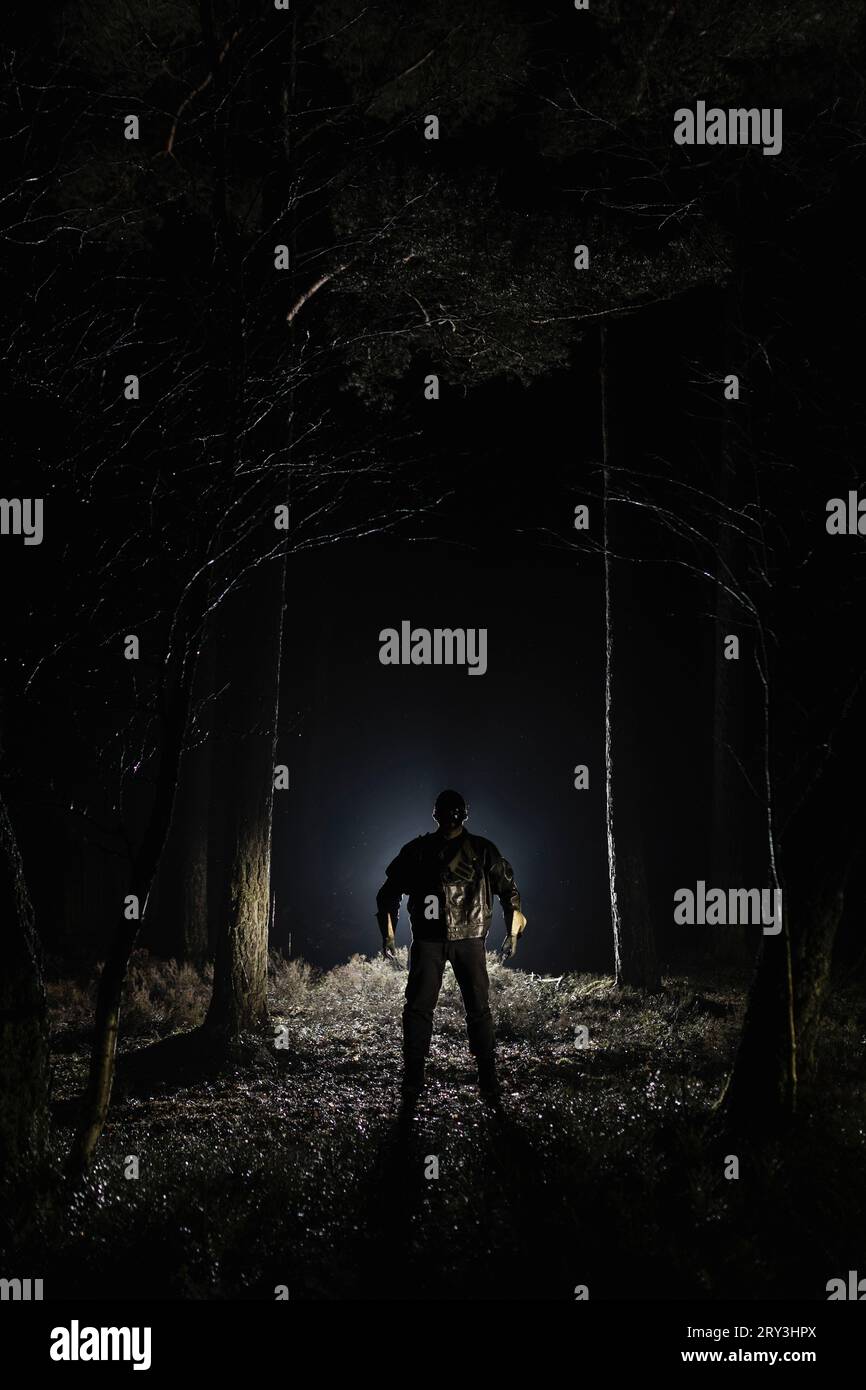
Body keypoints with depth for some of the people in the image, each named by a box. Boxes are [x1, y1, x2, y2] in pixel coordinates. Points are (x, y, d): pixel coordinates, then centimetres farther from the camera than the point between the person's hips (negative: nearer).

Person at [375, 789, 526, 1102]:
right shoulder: (418, 850, 6)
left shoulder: (482, 850, 5)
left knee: (479, 1009, -2)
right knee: (418, 1008, -4)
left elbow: (508, 888, 12)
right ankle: (412, 1080, 2)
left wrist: (513, 932, 8)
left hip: (470, 939, 0)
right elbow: (390, 891, 13)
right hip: (428, 940, 0)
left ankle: (488, 1079, 4)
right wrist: (388, 933, 9)